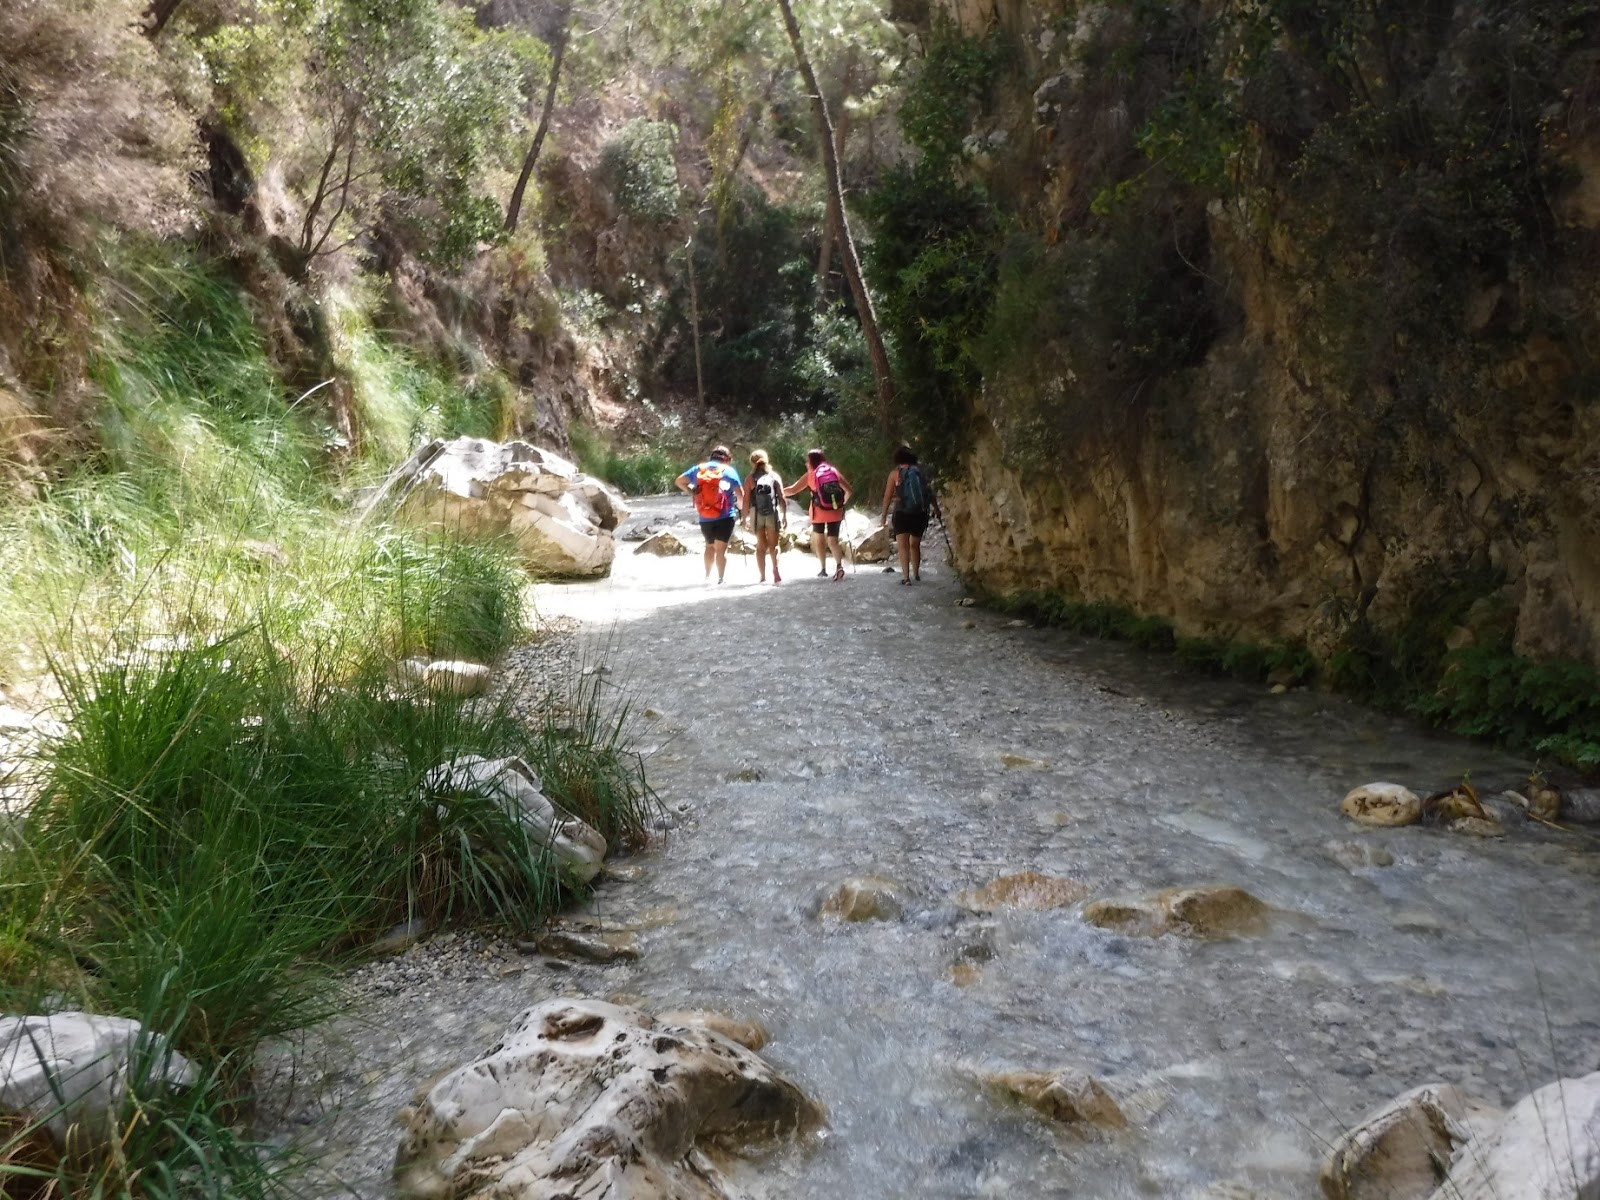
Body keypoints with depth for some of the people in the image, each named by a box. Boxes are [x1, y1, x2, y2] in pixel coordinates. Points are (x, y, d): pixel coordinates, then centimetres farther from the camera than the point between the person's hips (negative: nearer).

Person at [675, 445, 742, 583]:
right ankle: (720, 580, -7)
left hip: (704, 518, 4)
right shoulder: (729, 471, -4)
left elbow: (679, 481, 9)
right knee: (721, 548, -1)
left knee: (710, 546, 21)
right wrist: (740, 509, 11)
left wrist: (692, 493, 14)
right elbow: (740, 495, -6)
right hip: (725, 517, -4)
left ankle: (707, 576, 24)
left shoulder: (699, 468, 6)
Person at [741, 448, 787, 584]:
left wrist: (745, 518, 4)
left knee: (761, 546, 10)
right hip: (773, 513, 0)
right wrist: (784, 516, 4)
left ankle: (763, 576, 8)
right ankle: (776, 572, -12)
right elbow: (782, 498, -2)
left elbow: (746, 500, -4)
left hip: (756, 514, 0)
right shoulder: (775, 476, 1)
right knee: (773, 545, 8)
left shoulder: (750, 479, 0)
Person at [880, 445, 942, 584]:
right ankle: (916, 574, 29)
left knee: (903, 545, -7)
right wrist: (936, 510, 25)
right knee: (915, 544, 19)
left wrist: (884, 515, 2)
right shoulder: (921, 472, 6)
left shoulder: (895, 473, -2)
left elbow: (888, 496, -6)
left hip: (902, 513, -4)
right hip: (921, 513, 4)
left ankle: (906, 576, -21)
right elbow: (930, 493, 12)